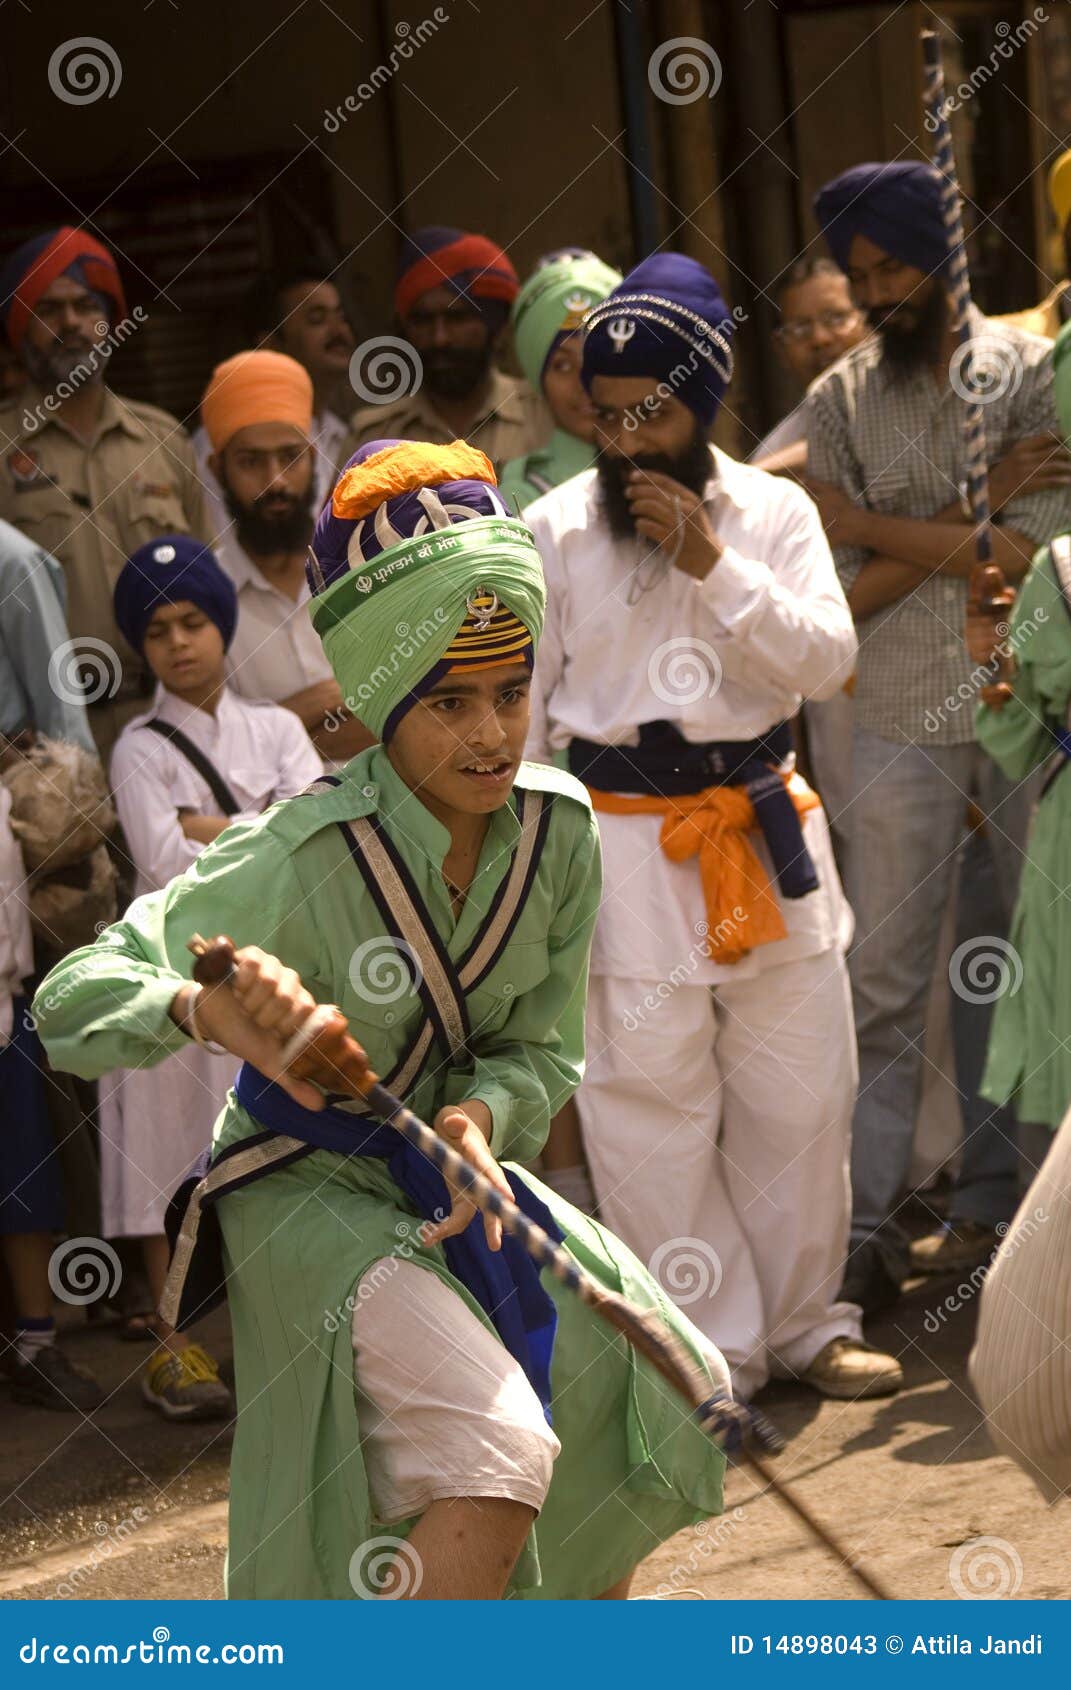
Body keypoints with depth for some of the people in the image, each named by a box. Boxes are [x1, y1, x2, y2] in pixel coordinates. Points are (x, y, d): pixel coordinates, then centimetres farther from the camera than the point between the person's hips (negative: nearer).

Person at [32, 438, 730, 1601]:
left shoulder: (558, 830, -9)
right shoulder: (302, 857, -26)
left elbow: (540, 1048, 1)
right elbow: (72, 1001, -29)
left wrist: (483, 1116, -22)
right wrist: (203, 1008, -50)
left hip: (452, 1173, 7)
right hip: (309, 1190, -7)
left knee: (673, 1391, 11)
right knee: (498, 1461, -25)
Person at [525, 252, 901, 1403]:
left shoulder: (774, 512, 4)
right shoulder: (553, 531, 1)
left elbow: (826, 660, -6)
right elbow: (518, 708, 4)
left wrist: (715, 563, -16)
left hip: (764, 828, 2)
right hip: (623, 843, -2)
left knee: (799, 1099, 8)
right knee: (651, 1113, -3)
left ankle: (805, 1325, 23)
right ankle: (710, 1352, 7)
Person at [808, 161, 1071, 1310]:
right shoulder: (839, 403, 7)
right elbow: (840, 592, -1)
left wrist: (899, 539, -9)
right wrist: (973, 524, -10)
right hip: (901, 722, 1)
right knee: (884, 977, -2)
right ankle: (863, 1224, -1)